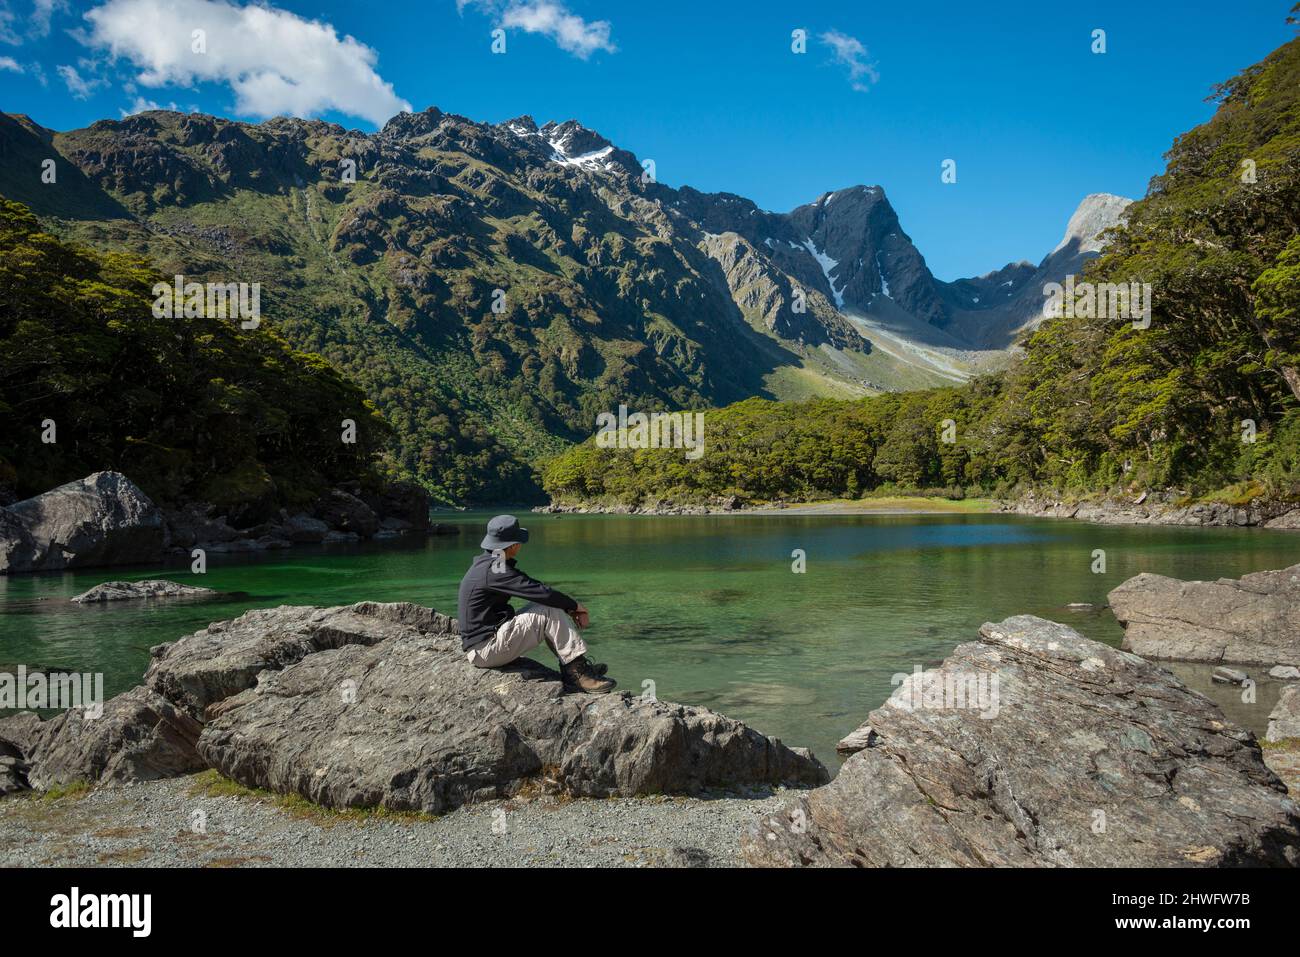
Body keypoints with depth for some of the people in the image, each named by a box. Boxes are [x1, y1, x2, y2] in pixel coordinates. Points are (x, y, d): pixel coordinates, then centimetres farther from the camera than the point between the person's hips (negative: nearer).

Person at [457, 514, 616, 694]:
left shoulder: (487, 564, 11)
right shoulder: (494, 570, -21)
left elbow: (532, 587, 14)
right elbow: (542, 592, -23)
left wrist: (568, 607, 6)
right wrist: (575, 605, -8)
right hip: (484, 650, -10)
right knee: (550, 611, -15)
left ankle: (575, 667, 2)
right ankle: (578, 672, -14)